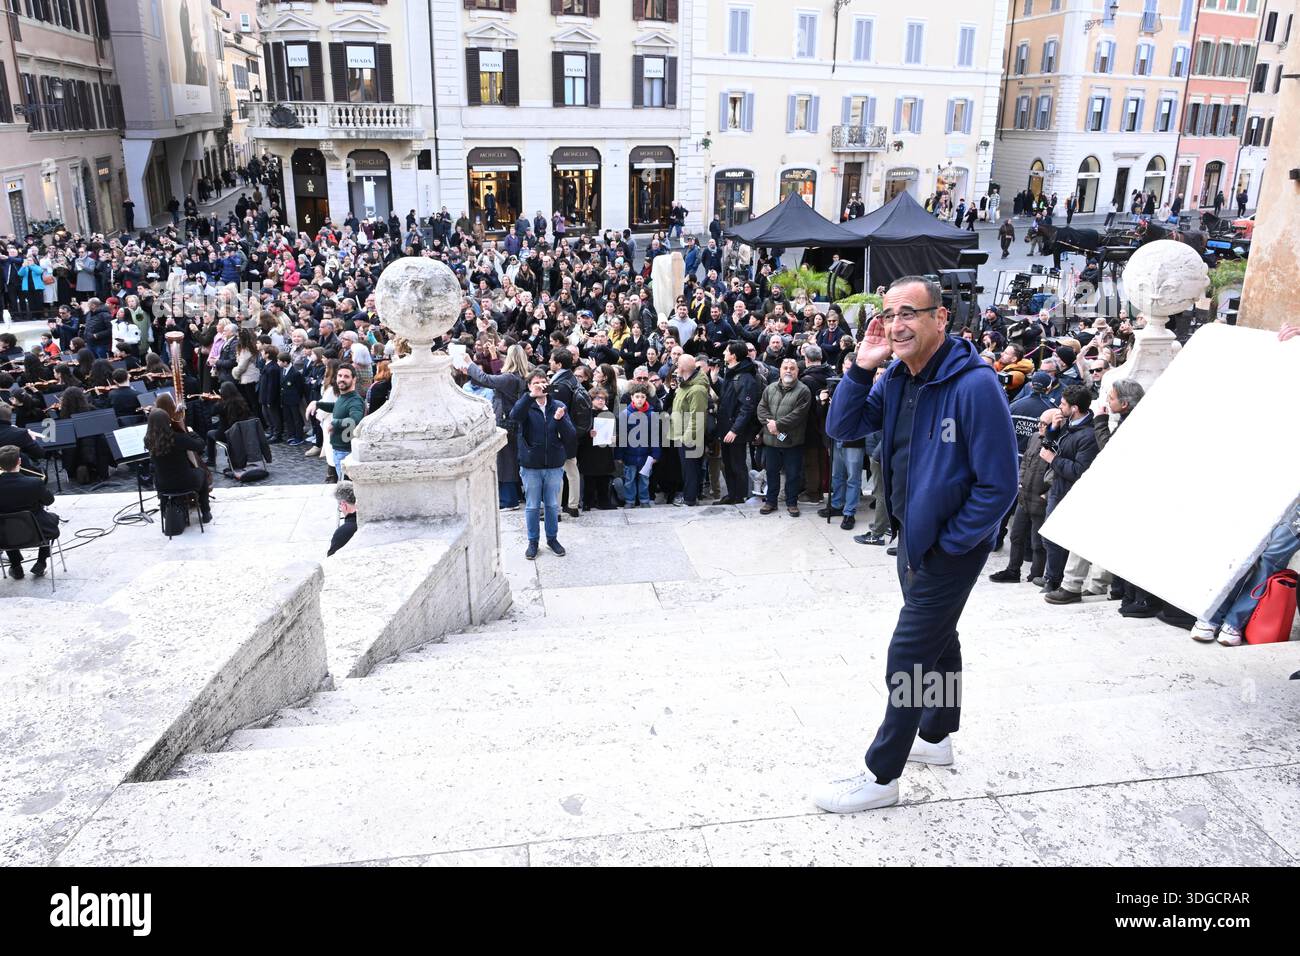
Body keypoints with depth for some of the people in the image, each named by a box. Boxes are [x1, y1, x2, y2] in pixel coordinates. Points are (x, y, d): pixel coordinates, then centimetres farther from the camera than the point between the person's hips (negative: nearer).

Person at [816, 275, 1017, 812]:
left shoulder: (975, 385, -25)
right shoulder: (897, 378, -1)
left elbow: (999, 486, -24)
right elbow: (843, 428, 0)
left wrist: (945, 545, -18)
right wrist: (861, 369, -13)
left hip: (953, 544, -8)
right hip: (913, 533, 8)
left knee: (908, 656, -3)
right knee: (936, 636, 24)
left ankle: (881, 777, 11)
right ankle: (936, 738, 43)